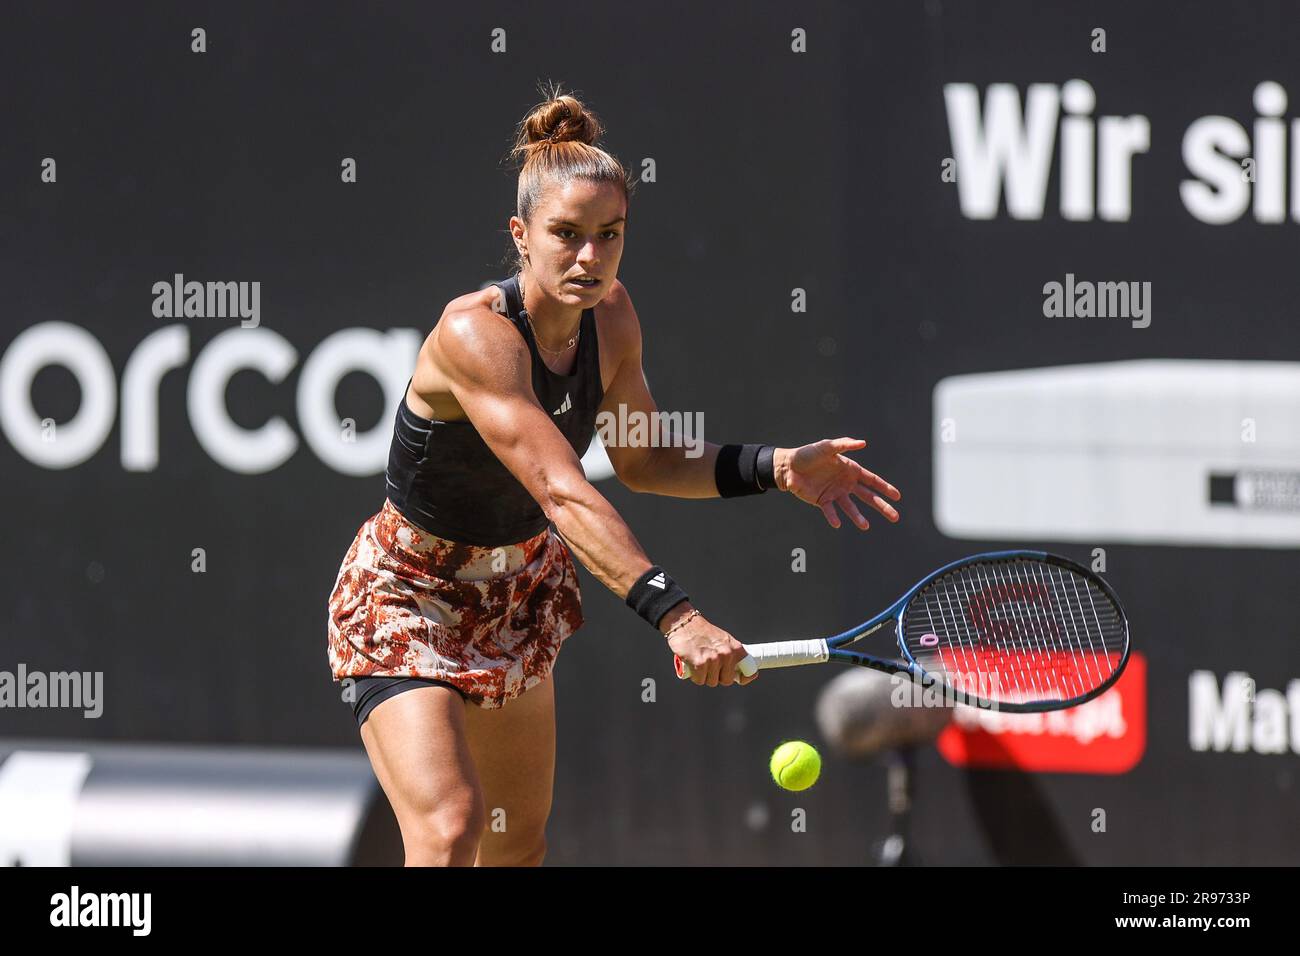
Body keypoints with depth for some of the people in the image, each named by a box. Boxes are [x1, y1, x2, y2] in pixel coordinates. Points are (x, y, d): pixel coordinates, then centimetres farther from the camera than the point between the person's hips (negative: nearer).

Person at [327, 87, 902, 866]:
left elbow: (644, 460, 5)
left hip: (519, 592, 8)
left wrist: (778, 468, -10)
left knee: (520, 843, 14)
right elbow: (562, 494, -42)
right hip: (406, 597, -8)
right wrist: (675, 616, -51)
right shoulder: (474, 334, -32)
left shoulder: (611, 314, -9)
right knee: (450, 828, -25)